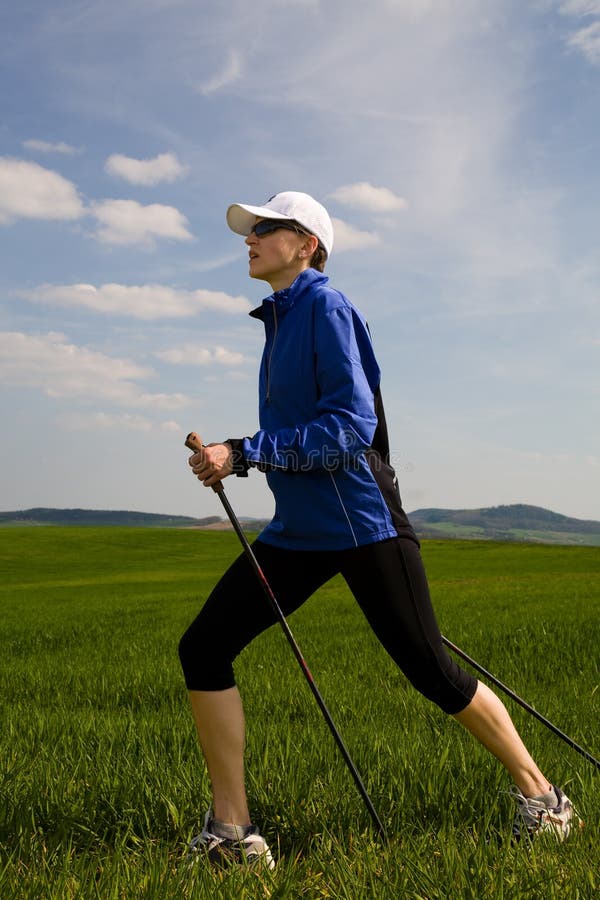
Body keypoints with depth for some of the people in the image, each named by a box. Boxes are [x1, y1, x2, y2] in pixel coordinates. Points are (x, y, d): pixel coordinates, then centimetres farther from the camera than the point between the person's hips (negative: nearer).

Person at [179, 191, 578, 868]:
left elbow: (352, 426, -20)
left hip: (363, 526, -8)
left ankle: (539, 796, 23)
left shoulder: (325, 308, -10)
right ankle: (232, 832, 6)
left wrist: (241, 454, -20)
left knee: (432, 673, 0)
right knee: (202, 650, -2)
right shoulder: (279, 320, 16)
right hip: (297, 532, 8)